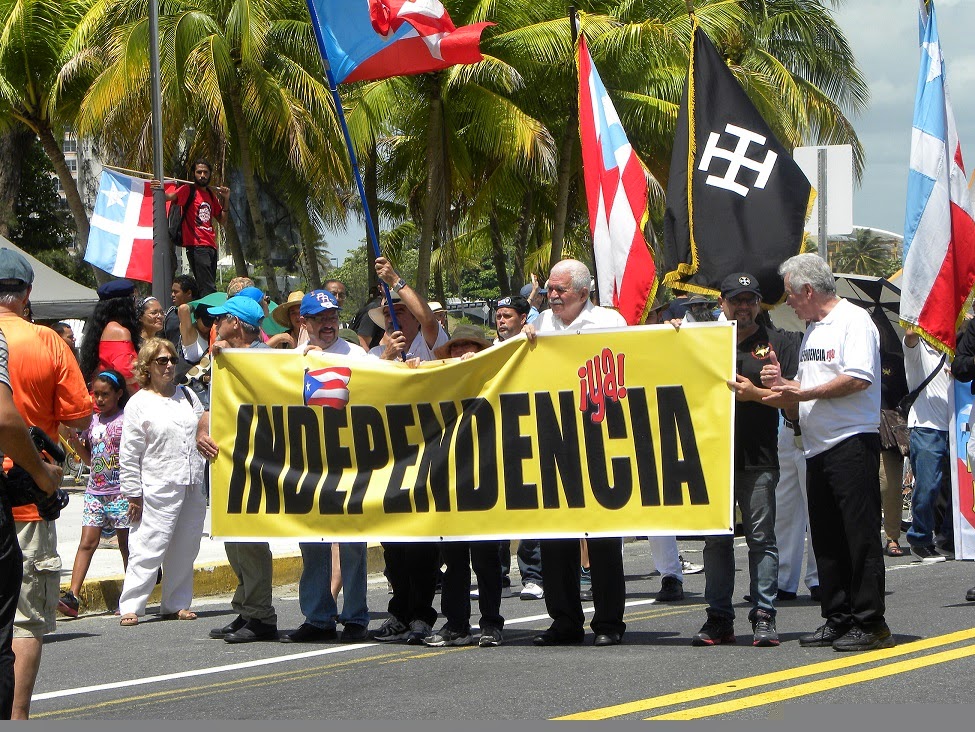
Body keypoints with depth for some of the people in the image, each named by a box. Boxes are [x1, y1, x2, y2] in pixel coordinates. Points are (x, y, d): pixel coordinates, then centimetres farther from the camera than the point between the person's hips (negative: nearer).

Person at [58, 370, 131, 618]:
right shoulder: (93, 421, 12)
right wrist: (76, 442, 2)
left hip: (121, 493, -4)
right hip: (95, 492, 4)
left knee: (126, 545, 5)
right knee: (87, 542, -5)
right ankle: (72, 596, -14)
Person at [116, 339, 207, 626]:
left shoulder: (187, 395, 15)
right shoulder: (139, 403, -2)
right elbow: (129, 454, -4)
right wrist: (133, 494, -7)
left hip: (192, 488, 6)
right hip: (158, 491, -6)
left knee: (184, 549, 8)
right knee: (149, 548, -10)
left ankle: (176, 604, 17)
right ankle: (130, 606, -7)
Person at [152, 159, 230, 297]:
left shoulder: (211, 195, 19)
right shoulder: (188, 190, -1)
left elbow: (222, 219, 23)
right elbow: (170, 196, -18)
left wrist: (225, 200, 10)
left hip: (211, 246, 8)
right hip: (196, 246, -8)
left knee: (209, 287, 8)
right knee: (208, 289, -15)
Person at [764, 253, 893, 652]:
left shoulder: (854, 320, -8)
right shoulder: (812, 330, 20)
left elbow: (859, 378, -20)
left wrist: (804, 392, -15)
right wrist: (783, 385, 7)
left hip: (852, 442, -9)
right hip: (818, 447, 9)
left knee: (860, 534, -8)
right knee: (826, 537, 9)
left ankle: (870, 622, -7)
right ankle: (838, 619, 14)